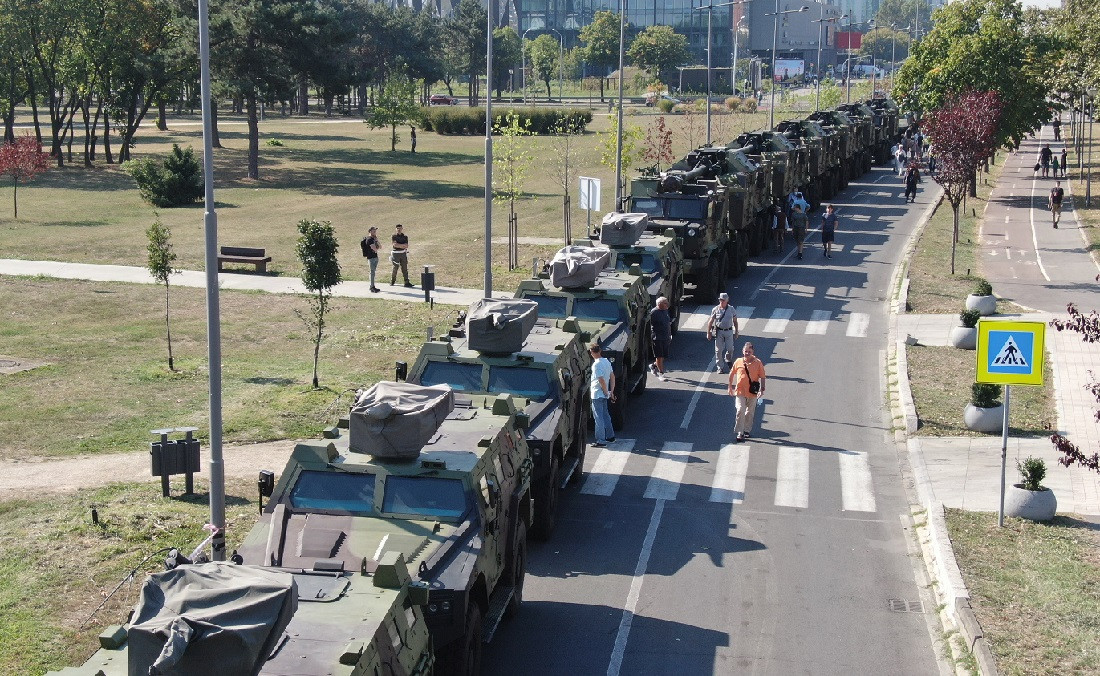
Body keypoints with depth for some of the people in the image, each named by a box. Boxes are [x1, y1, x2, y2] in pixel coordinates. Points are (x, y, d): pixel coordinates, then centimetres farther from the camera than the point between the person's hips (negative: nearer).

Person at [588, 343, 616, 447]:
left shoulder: (596, 364, -19)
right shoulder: (606, 362, 6)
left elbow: (601, 380, -24)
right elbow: (612, 377, 10)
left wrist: (606, 392, -14)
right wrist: (611, 391, 11)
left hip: (597, 394, -8)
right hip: (604, 395, 8)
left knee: (598, 417, -4)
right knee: (605, 415, 21)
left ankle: (601, 440, -3)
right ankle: (610, 435, 30)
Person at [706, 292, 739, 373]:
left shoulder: (731, 309, 0)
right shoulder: (715, 309, -4)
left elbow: (735, 322, 10)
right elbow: (710, 322, 1)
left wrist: (736, 332, 12)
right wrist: (708, 333, -1)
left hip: (729, 331, 1)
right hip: (718, 331, -1)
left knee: (730, 348, -1)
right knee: (718, 350, -2)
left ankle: (728, 360, 31)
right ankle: (720, 367, 7)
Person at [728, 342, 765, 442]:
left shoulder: (758, 363, -5)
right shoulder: (738, 362, -1)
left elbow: (762, 377, -2)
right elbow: (732, 374, 12)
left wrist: (761, 389, -10)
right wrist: (730, 387, 14)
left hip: (752, 392, 0)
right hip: (740, 391, 0)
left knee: (750, 412, 12)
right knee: (740, 411, -11)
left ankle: (746, 431, 29)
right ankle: (739, 433, -7)